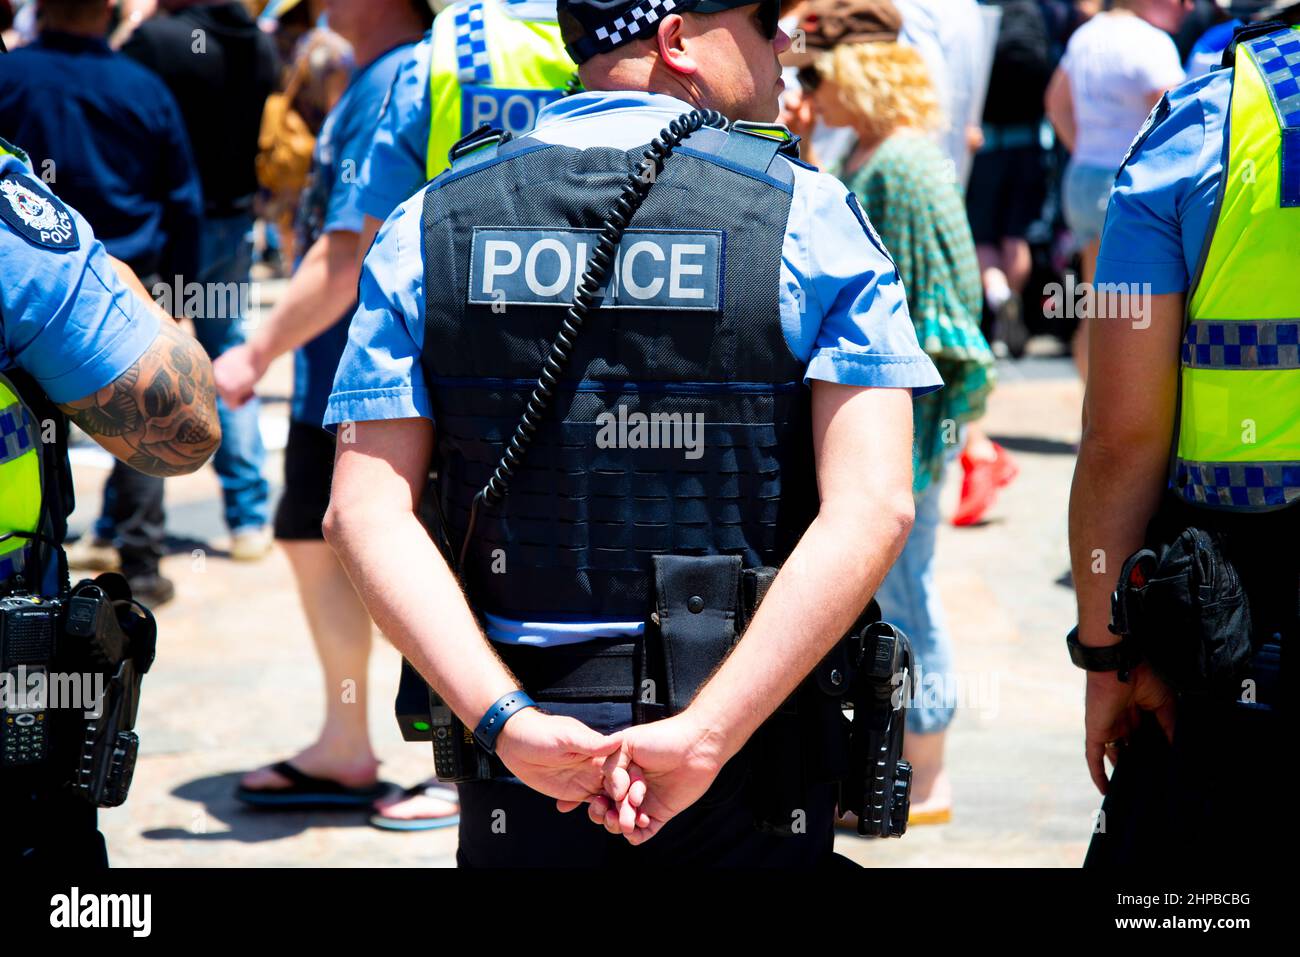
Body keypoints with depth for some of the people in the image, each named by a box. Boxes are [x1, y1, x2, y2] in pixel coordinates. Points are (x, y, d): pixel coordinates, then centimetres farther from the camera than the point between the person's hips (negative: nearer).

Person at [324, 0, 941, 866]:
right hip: (750, 784, -2)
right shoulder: (808, 218, -5)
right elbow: (873, 509, -17)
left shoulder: (430, 226, 4)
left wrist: (509, 721, -13)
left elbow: (367, 512, -6)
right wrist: (703, 736, -20)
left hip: (525, 770, 2)